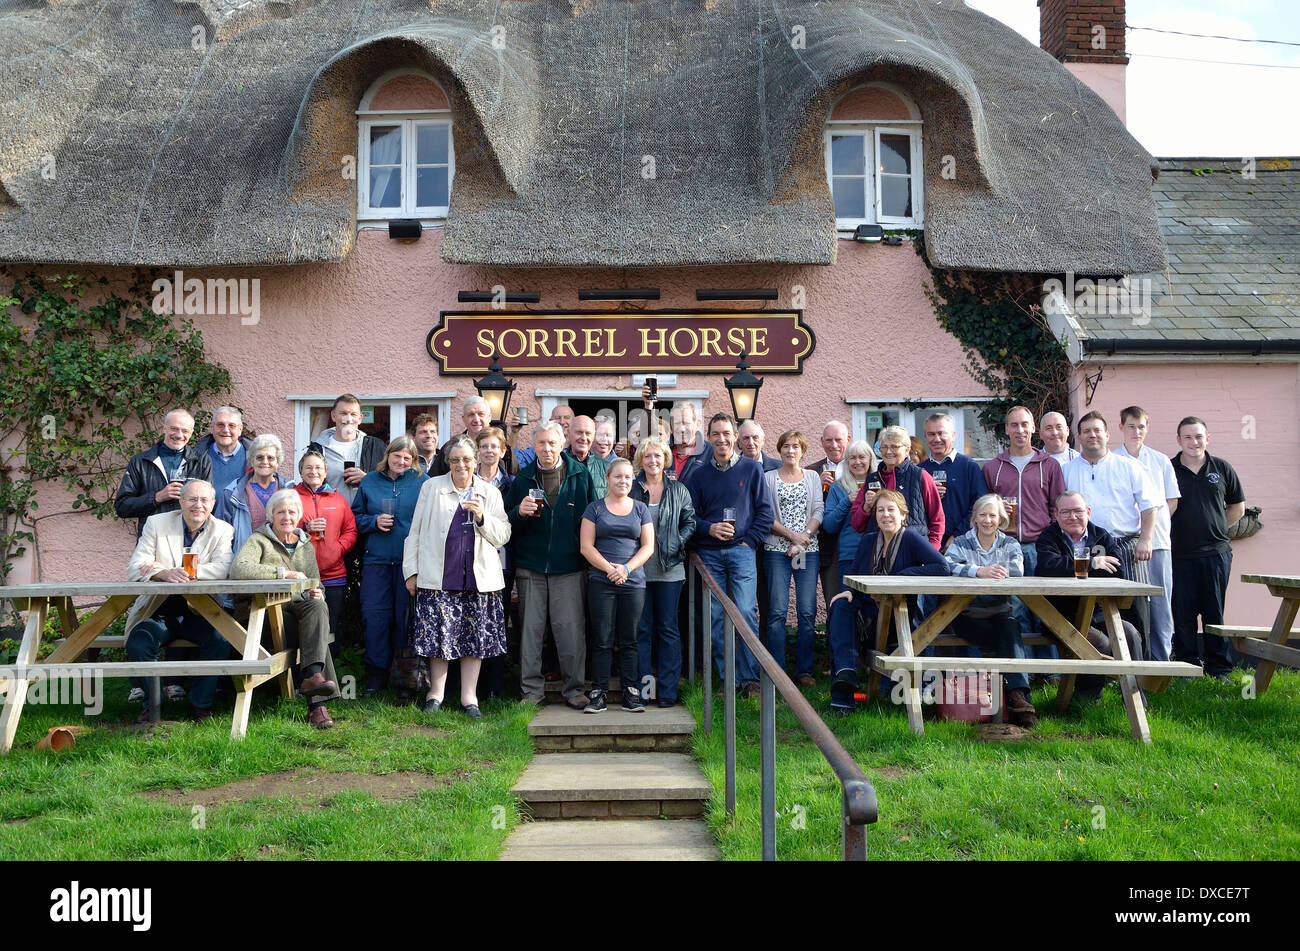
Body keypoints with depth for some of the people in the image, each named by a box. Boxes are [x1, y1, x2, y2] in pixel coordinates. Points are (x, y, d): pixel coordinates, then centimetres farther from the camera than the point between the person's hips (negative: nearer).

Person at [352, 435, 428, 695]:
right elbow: (356, 517, 13)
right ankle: (376, 672, 10)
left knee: (406, 616, 2)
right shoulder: (370, 481, 10)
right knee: (374, 614, -2)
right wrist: (374, 522, -7)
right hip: (376, 558, 2)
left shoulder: (422, 482, 4)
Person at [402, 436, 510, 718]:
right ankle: (436, 693, 12)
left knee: (475, 637, 2)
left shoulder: (490, 492, 12)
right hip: (438, 577, -1)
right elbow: (415, 531, 9)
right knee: (439, 634, -3)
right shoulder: (432, 487, 9)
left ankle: (469, 696, 13)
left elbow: (503, 536, 7)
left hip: (479, 577, 1)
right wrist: (411, 571, 5)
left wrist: (482, 517, -10)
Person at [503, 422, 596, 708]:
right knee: (531, 629, 5)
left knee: (570, 630, -1)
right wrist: (519, 512, -12)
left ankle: (574, 689, 12)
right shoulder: (522, 478, 8)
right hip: (530, 568, 2)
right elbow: (507, 524, 9)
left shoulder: (580, 474, 3)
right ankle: (531, 691, 15)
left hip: (568, 568, -1)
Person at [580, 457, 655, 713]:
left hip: (634, 583, 1)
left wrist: (627, 568, -10)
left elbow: (648, 546, 5)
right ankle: (598, 692, 4)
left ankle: (631, 692, 8)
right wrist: (609, 568, -13)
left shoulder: (641, 509, 12)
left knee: (629, 641, 4)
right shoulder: (595, 508, 7)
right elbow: (586, 546, 0)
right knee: (602, 640, -1)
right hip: (600, 583, -1)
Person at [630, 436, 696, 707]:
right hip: (638, 569, 0)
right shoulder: (631, 490, 4)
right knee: (642, 628, 4)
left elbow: (690, 522, 9)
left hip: (669, 569, 0)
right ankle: (644, 686, 12)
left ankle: (667, 690, 9)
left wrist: (677, 543, -5)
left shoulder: (678, 490, 6)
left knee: (668, 628, 3)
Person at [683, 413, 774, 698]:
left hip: (741, 549, -2)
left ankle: (750, 678, -3)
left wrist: (750, 541, -6)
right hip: (709, 553, 2)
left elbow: (765, 511, 4)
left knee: (746, 611, -12)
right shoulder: (698, 474, 10)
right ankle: (728, 679, 11)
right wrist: (709, 528, -10)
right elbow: (690, 516, 9)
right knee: (716, 616, 2)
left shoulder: (751, 469, 5)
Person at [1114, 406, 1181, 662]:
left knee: (1160, 602, 1)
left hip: (1157, 540, 2)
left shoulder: (1161, 461, 11)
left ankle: (1162, 658, 7)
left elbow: (1172, 501, 13)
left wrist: (1152, 528, 3)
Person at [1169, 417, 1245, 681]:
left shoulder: (1222, 468, 6)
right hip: (1179, 555, -1)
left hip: (1216, 553, 1)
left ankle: (1218, 668, 15)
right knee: (1183, 614, 1)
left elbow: (1238, 507, 16)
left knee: (1214, 613, 6)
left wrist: (1216, 529, 8)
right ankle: (1187, 665, 12)